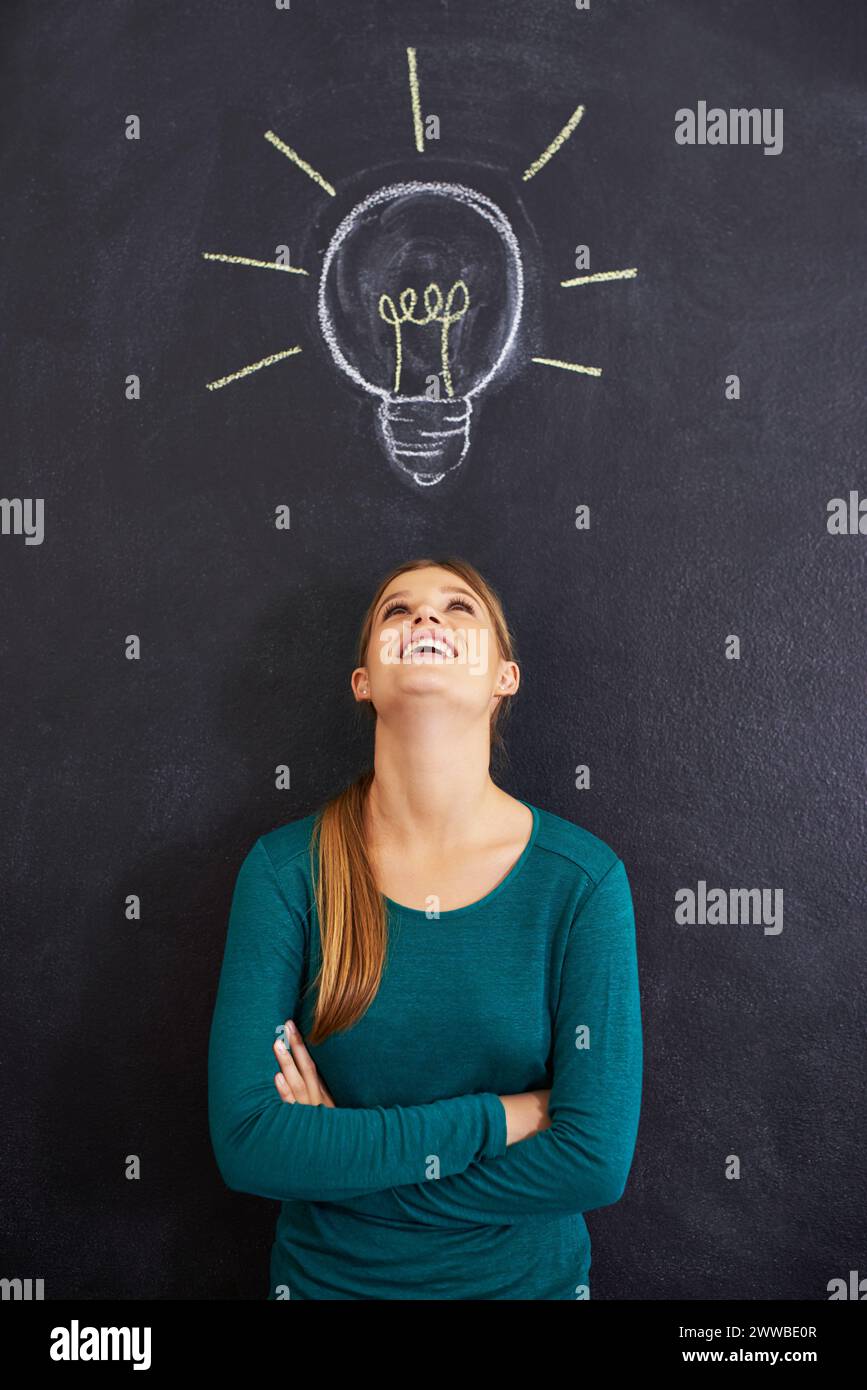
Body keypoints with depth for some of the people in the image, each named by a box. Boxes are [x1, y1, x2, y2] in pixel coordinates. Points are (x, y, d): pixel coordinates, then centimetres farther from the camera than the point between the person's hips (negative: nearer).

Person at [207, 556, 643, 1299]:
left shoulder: (583, 879, -16)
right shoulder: (284, 869, -14)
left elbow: (597, 1161, -19)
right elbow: (246, 1142, -18)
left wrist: (334, 1154, -18)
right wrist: (500, 1118, -21)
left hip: (527, 1273, 0)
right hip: (328, 1273, 1)